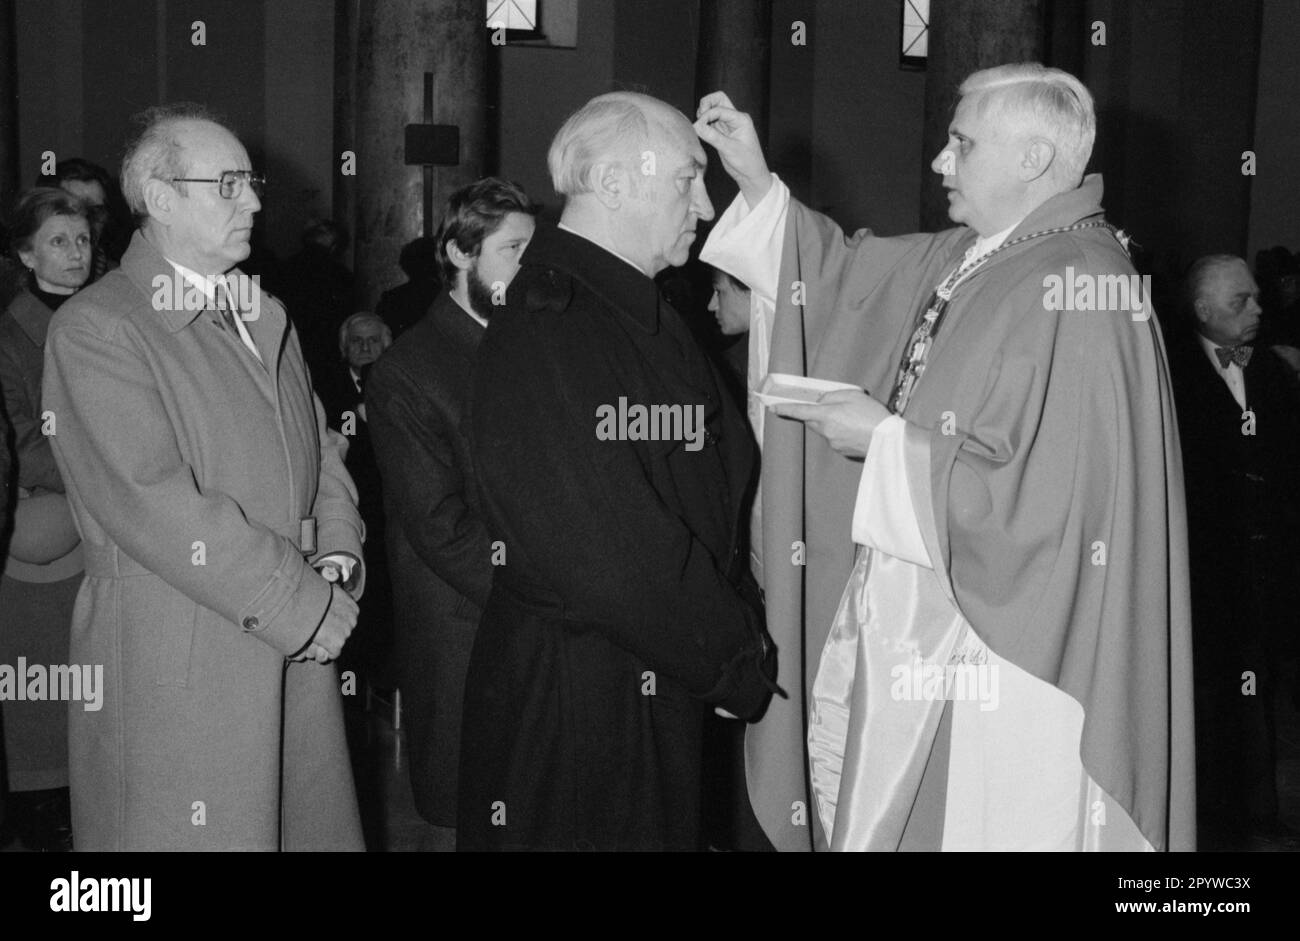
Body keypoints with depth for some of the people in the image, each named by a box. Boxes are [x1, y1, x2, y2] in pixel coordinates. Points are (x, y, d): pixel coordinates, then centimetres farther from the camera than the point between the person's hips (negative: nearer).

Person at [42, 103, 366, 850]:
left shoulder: (266, 316, 16)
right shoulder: (95, 328, -9)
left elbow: (319, 449, 18)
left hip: (299, 654, 7)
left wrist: (339, 558, -1)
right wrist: (300, 602, -16)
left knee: (314, 826, 9)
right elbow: (152, 502, -19)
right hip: (175, 681, -6)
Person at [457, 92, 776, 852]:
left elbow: (724, 484, 10)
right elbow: (608, 555, -22)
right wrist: (737, 662, -12)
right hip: (566, 706, -8)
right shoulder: (539, 337, -18)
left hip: (672, 696, 8)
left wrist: (741, 635, -2)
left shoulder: (656, 325, 12)